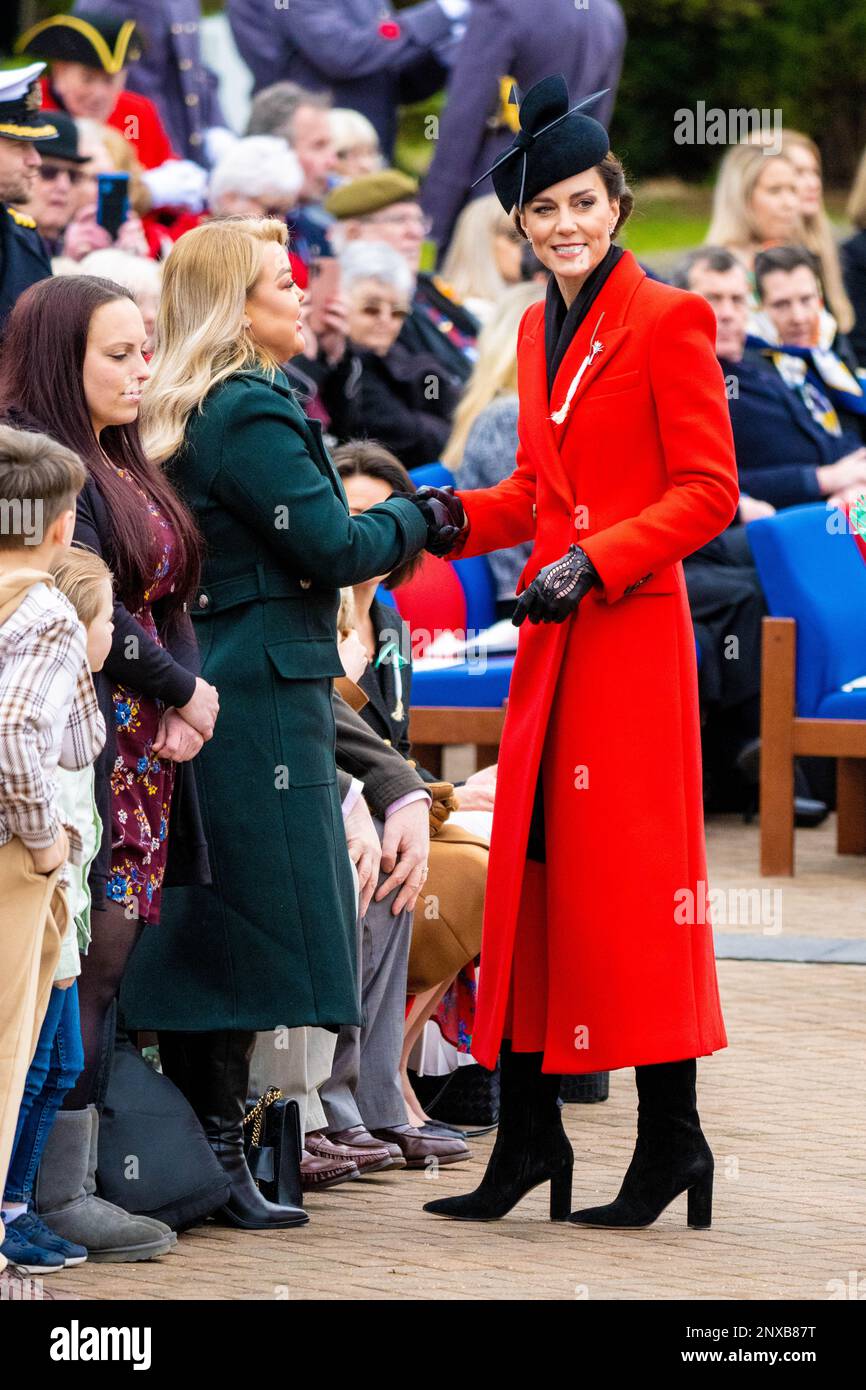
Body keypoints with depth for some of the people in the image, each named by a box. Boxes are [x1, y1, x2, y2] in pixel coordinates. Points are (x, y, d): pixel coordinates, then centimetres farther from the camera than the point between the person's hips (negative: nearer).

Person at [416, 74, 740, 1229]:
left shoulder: (667, 322, -8)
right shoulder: (539, 329, 15)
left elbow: (709, 493, -11)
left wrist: (594, 561, -19)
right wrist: (461, 519, 4)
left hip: (631, 634, -8)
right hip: (551, 643, 8)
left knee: (628, 879, -6)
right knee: (528, 873, 7)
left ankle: (671, 1137, 2)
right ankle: (528, 1139, 12)